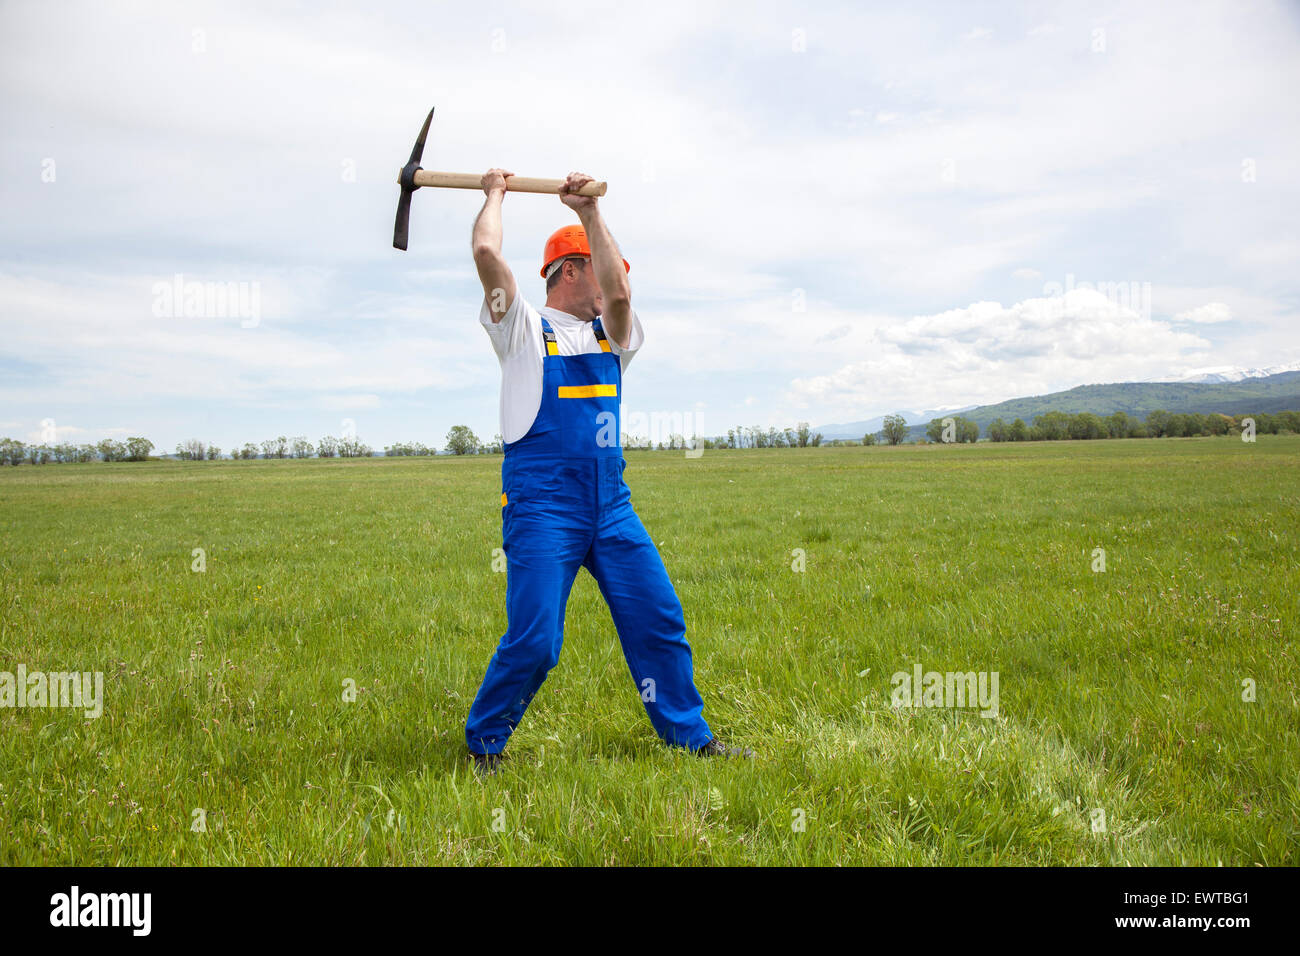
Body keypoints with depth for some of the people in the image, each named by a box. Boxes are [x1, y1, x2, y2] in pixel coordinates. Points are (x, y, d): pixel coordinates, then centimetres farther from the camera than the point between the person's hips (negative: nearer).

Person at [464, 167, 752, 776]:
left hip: (610, 502, 5)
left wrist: (589, 211, -2)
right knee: (534, 640, -10)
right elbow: (487, 253, -9)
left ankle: (688, 734, 20)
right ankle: (483, 743, 12)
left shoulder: (612, 333, 17)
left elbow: (618, 293, -6)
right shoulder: (524, 327, 5)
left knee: (659, 618, 5)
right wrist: (495, 193, 8)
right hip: (542, 501, -5)